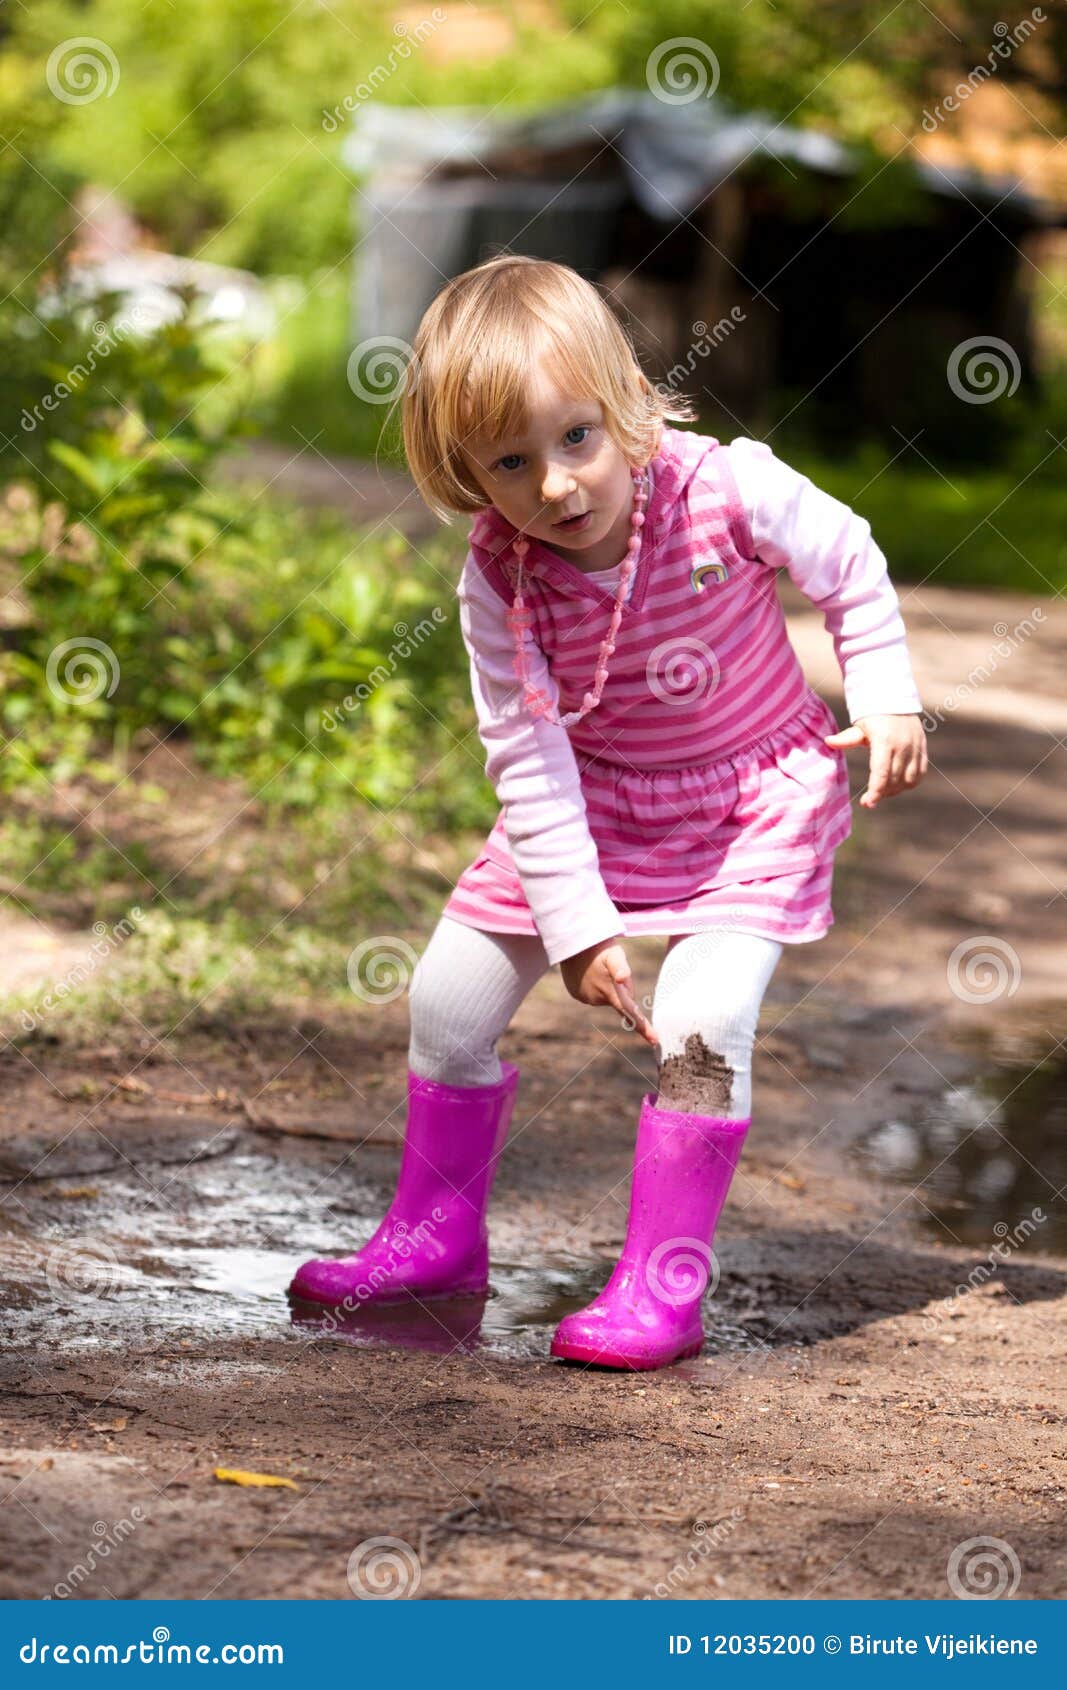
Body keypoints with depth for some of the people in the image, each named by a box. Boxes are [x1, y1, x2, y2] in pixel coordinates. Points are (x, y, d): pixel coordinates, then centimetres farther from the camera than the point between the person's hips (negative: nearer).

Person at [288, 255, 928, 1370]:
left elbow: (848, 565, -7)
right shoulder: (497, 581, -22)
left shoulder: (728, 486, -28)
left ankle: (664, 1285, -9)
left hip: (758, 793, -3)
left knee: (701, 1023, -22)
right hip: (588, 805, 3)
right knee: (449, 995, 4)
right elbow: (528, 758, -17)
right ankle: (436, 1236, 27)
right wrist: (575, 925, -19)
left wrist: (886, 700, -11)